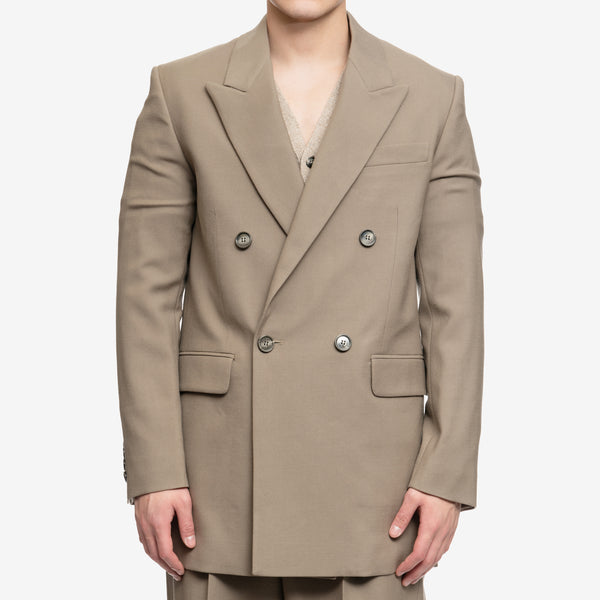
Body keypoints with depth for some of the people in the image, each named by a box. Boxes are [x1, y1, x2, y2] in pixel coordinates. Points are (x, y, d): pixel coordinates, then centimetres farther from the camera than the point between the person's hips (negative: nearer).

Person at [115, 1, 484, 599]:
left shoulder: (432, 98, 1)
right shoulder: (181, 94, 0)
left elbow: (454, 302, 1)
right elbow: (148, 295, -1)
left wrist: (447, 474, -5)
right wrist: (154, 472, -6)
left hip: (370, 475, 0)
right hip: (222, 470, 0)